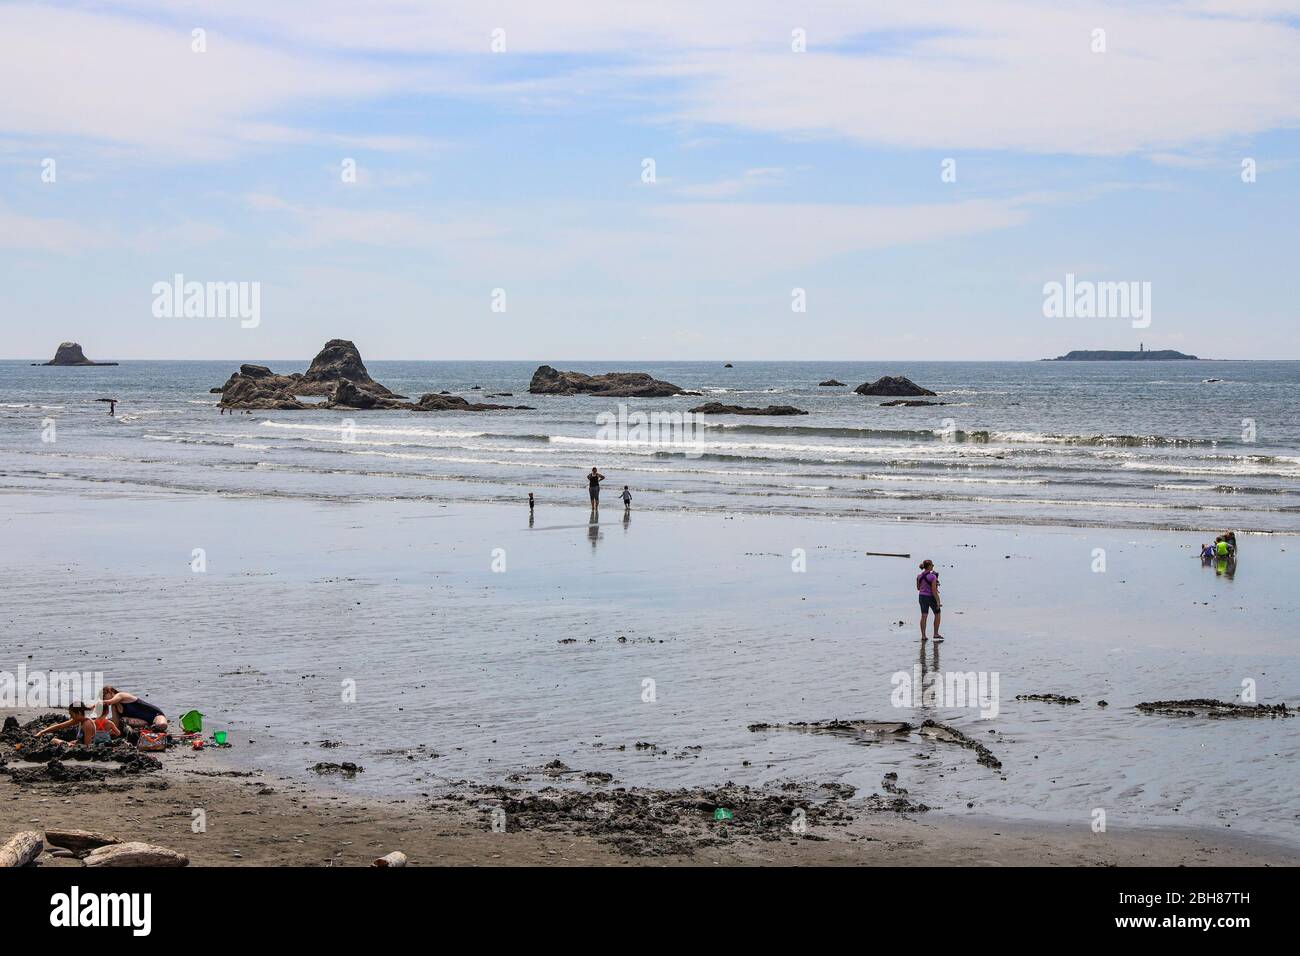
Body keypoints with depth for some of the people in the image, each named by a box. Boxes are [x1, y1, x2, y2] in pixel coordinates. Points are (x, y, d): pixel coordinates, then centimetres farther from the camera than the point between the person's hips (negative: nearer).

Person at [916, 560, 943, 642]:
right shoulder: (932, 576, -19)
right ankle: (936, 634, 17)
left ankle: (923, 636, 6)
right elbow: (934, 590, -22)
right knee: (937, 614, 14)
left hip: (922, 596, 5)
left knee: (924, 616, 9)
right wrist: (938, 602, -18)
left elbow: (918, 588, 11)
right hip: (931, 597, -5)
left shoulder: (919, 576, -1)